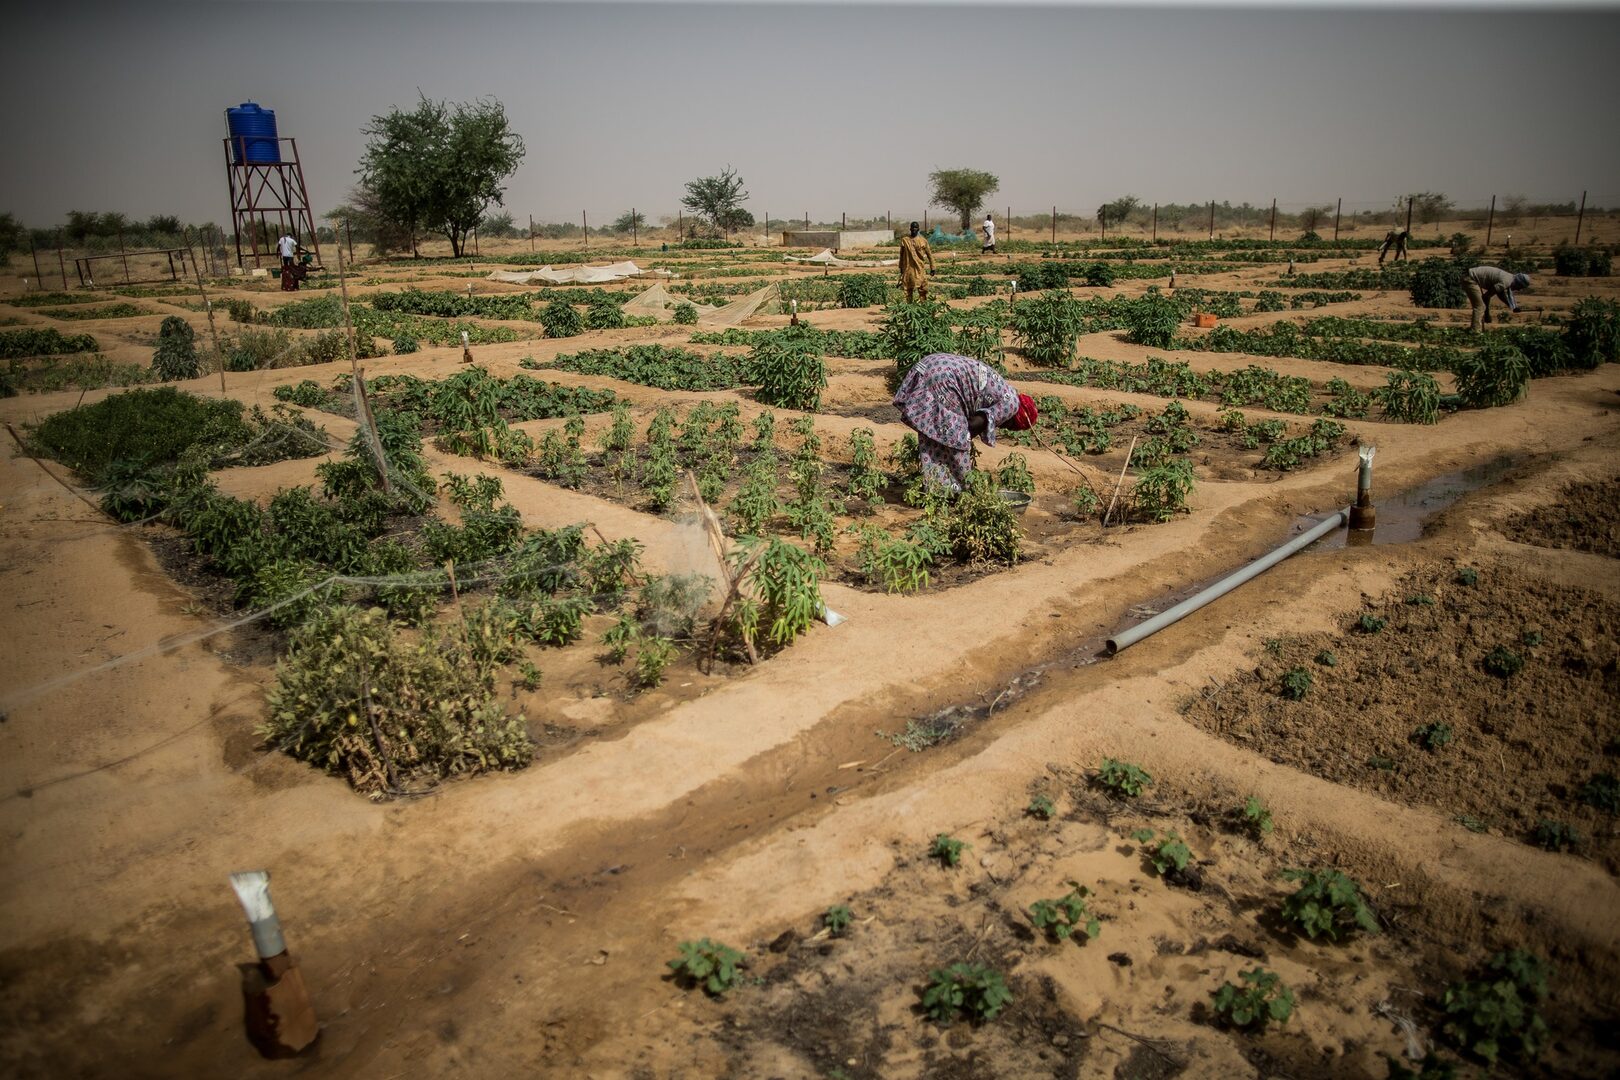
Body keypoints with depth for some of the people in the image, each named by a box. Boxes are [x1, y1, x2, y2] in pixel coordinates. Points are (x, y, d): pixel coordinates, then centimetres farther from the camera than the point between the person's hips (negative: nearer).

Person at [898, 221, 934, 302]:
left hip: (920, 268, 0)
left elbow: (929, 254, 7)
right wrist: (901, 268, 12)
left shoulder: (923, 240, 3)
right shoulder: (904, 240, 5)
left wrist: (932, 267, 4)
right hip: (908, 269, 0)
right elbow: (901, 255, 12)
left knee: (923, 289, -3)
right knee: (908, 289, 0)